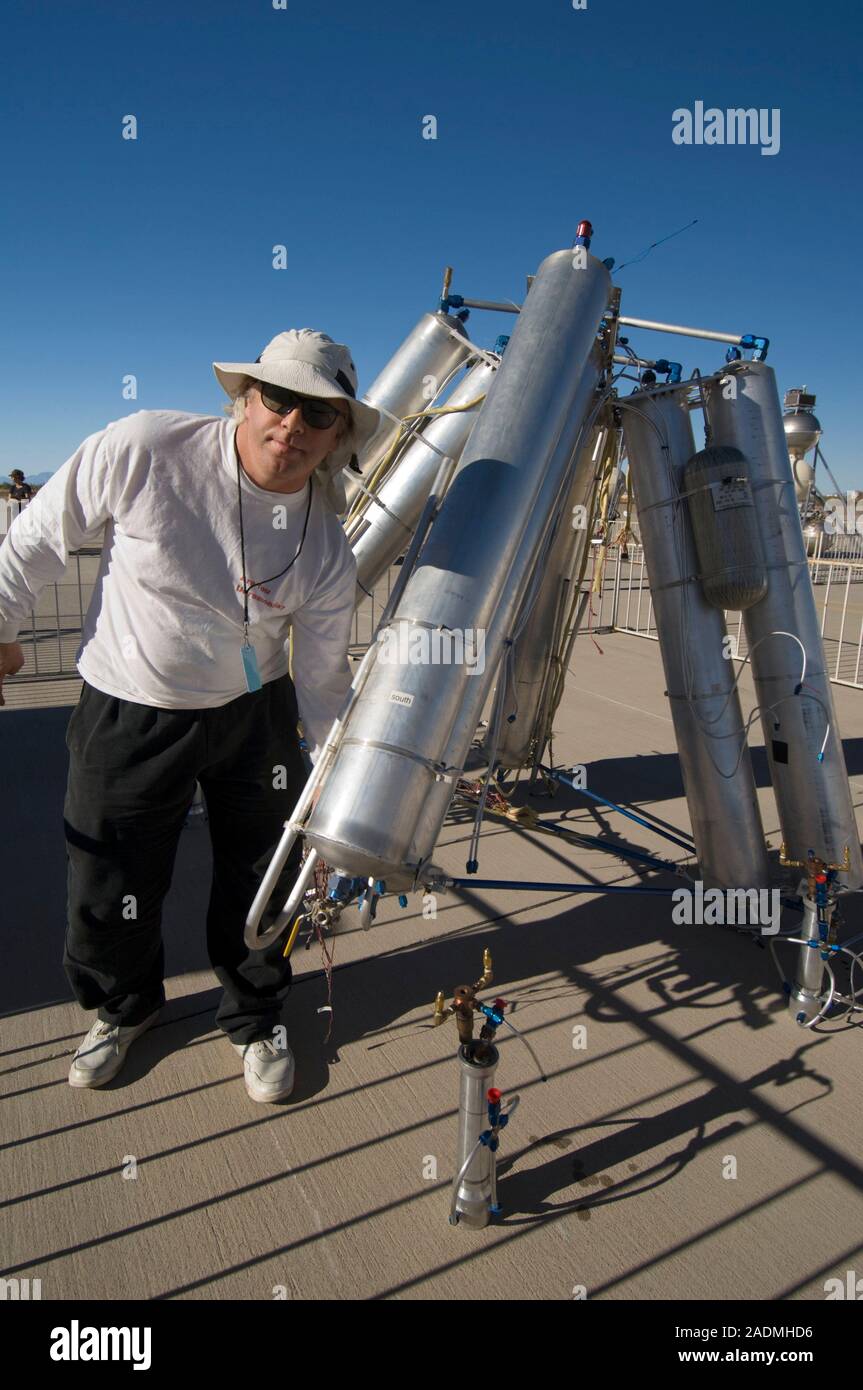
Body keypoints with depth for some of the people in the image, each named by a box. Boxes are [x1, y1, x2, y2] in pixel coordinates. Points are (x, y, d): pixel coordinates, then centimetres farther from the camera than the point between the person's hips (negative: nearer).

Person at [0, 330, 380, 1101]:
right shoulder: (143, 449, -21)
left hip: (254, 714, 2)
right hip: (127, 718, -1)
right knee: (111, 892, 10)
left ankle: (255, 1019, 40)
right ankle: (123, 1008, 44)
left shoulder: (327, 550, -14)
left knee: (261, 880, 10)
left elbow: (322, 681, -4)